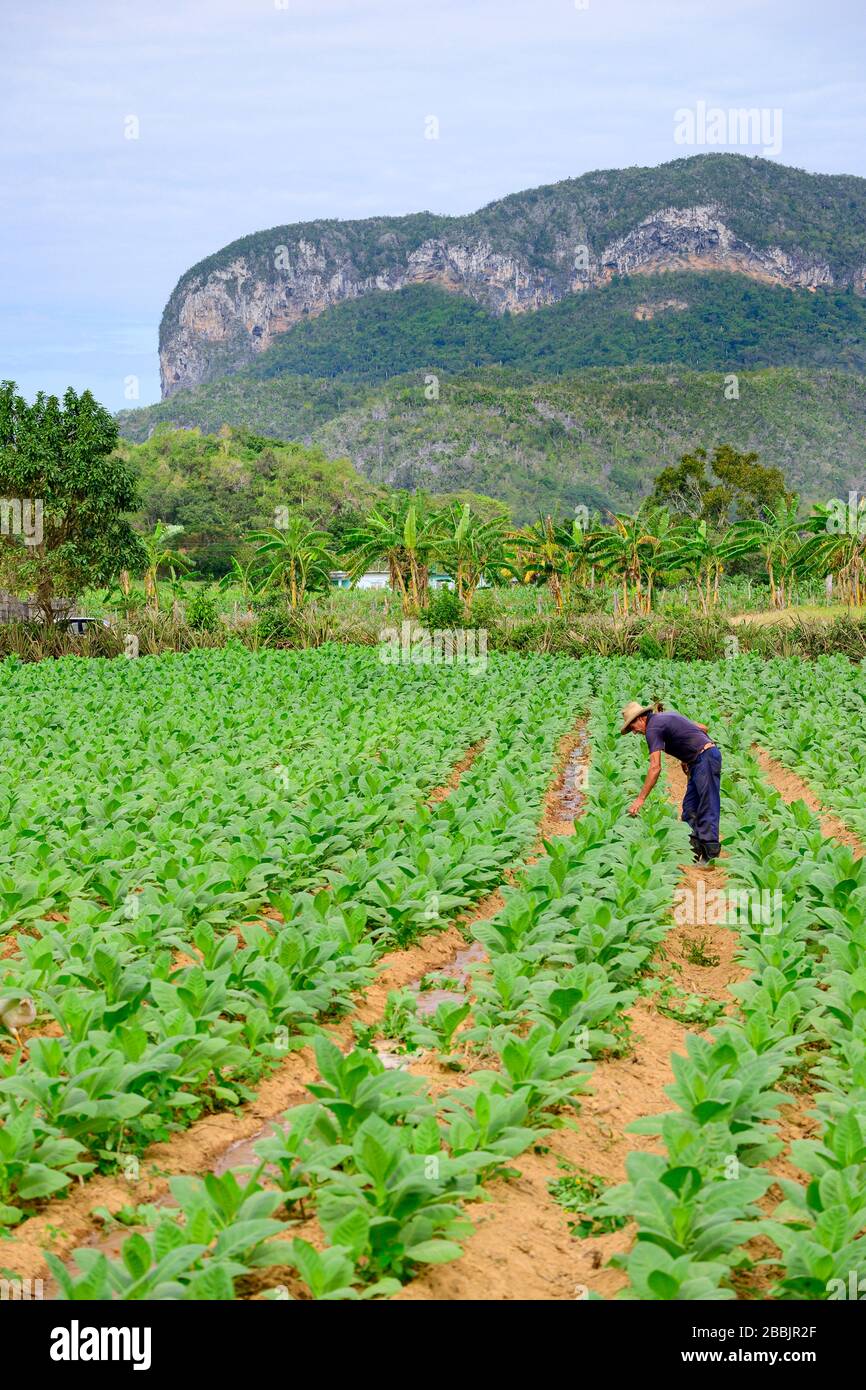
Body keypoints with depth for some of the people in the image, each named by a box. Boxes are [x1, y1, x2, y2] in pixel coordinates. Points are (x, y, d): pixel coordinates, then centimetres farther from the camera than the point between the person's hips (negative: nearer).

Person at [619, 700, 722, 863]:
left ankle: (711, 855, -10)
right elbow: (703, 728, 19)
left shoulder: (653, 728, -11)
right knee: (689, 807, 8)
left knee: (707, 808, -10)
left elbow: (655, 767, -20)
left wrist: (640, 799, -21)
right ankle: (696, 850, 7)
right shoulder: (668, 715, 16)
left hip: (705, 758, -10)